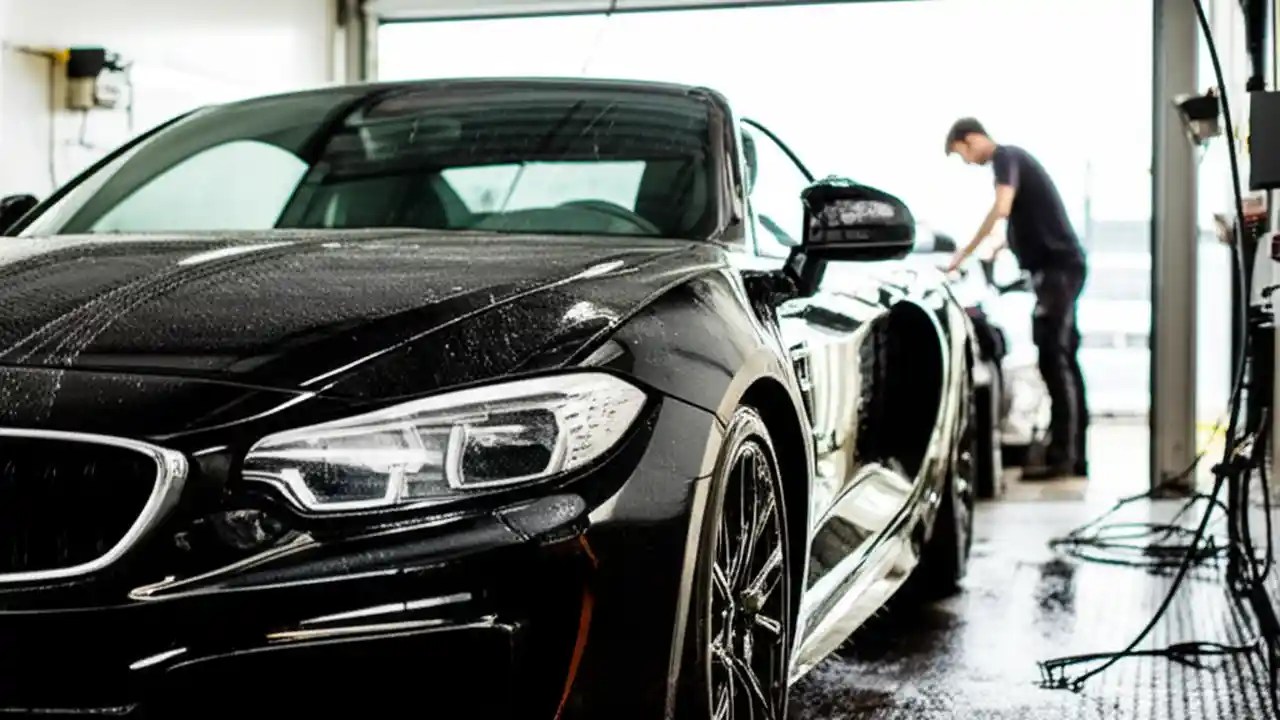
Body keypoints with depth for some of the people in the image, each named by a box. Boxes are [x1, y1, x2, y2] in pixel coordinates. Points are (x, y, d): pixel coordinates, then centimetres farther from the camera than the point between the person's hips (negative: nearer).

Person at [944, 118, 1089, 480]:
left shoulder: (1005, 157, -8)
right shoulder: (1013, 157, 20)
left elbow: (1001, 209, -24)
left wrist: (964, 253, -21)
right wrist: (1000, 248, 37)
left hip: (1058, 266, -10)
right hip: (1056, 267, 10)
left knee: (1055, 359, -12)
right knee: (1060, 359, 9)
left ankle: (1063, 456, -13)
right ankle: (1073, 455, 12)